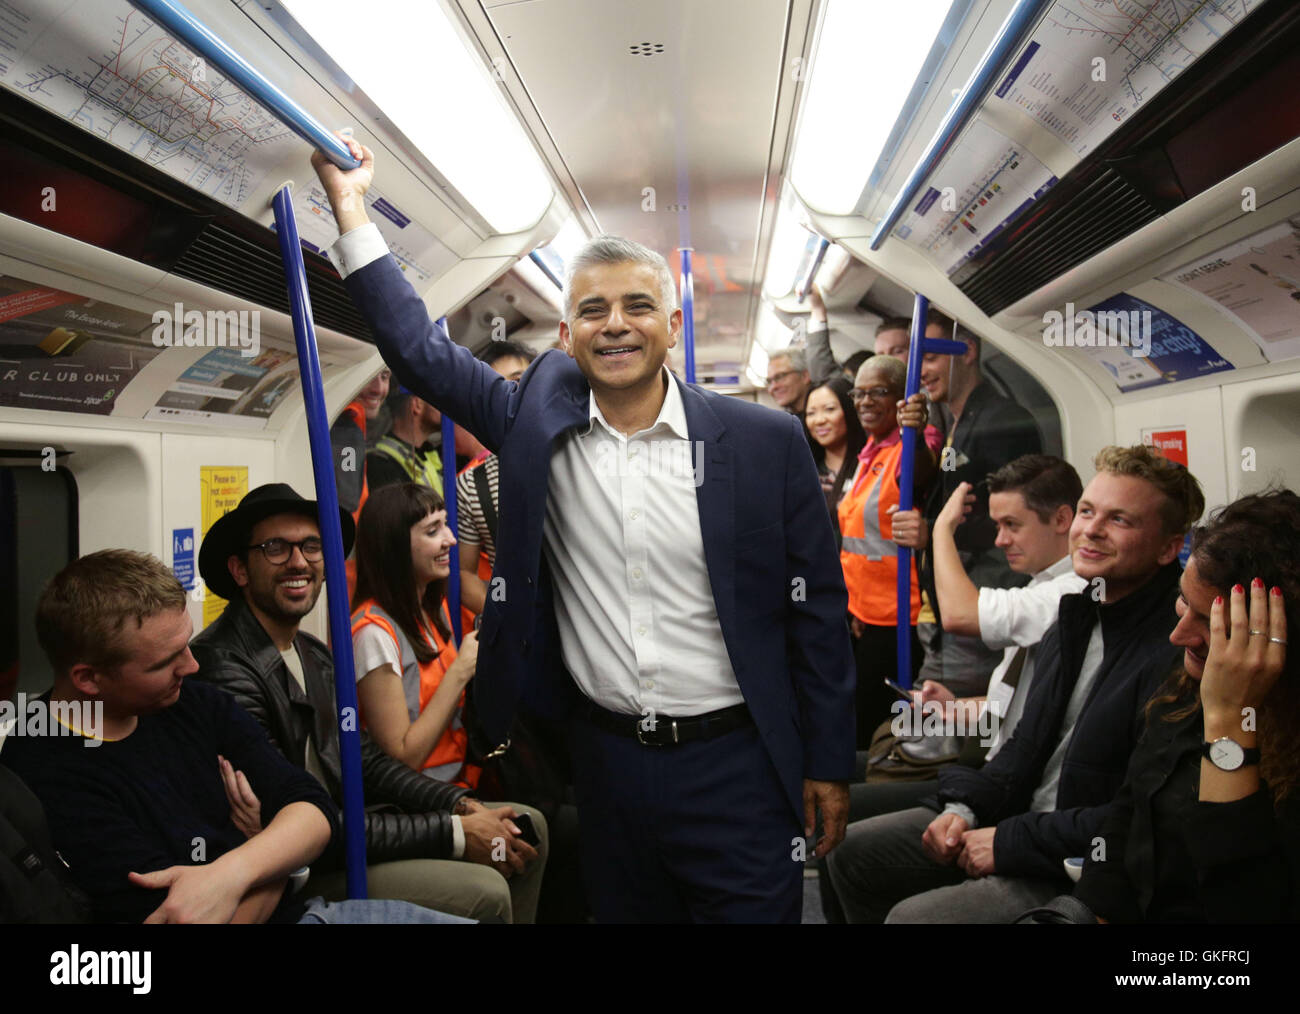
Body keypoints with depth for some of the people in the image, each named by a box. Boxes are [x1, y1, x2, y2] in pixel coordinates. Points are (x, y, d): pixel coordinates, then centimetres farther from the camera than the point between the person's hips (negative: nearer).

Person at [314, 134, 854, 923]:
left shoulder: (766, 442, -8)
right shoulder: (537, 421, -1)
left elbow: (817, 610, -4)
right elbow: (419, 347, 1)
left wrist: (828, 764, -2)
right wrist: (350, 204, -2)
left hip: (733, 766, -2)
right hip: (606, 762, 3)